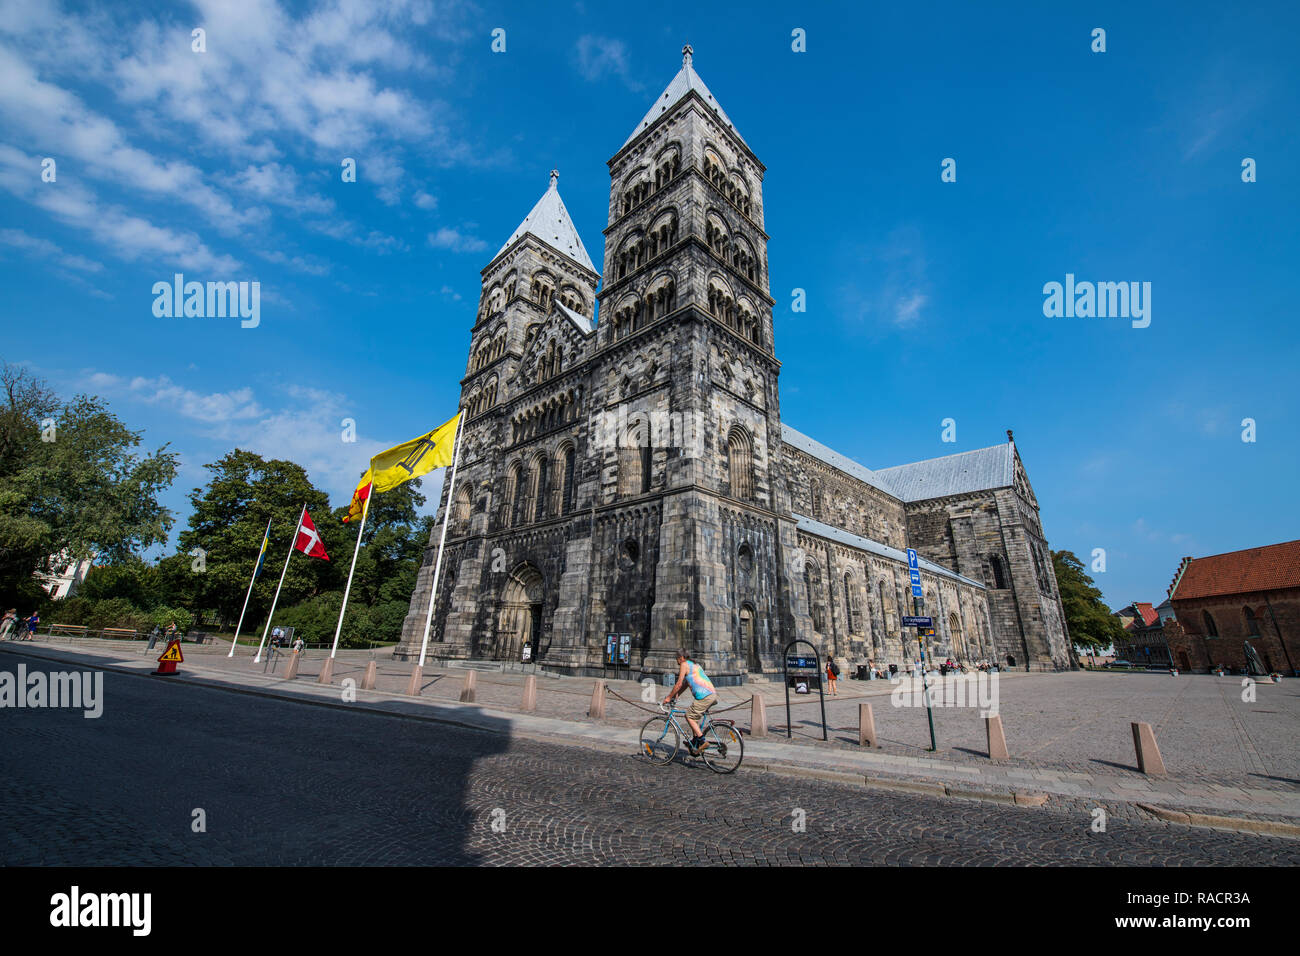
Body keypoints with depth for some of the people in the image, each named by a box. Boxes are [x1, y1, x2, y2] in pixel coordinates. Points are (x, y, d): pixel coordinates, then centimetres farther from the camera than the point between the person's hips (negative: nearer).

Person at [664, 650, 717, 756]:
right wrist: (676, 695, 30)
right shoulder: (694, 664, 27)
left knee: (689, 716, 2)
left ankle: (702, 741, -3)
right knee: (694, 716, 22)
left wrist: (669, 697, 5)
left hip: (704, 696, -9)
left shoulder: (684, 664, 0)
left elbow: (679, 684, -4)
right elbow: (685, 684, 31)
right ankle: (694, 742, 25)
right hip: (713, 693, 9)